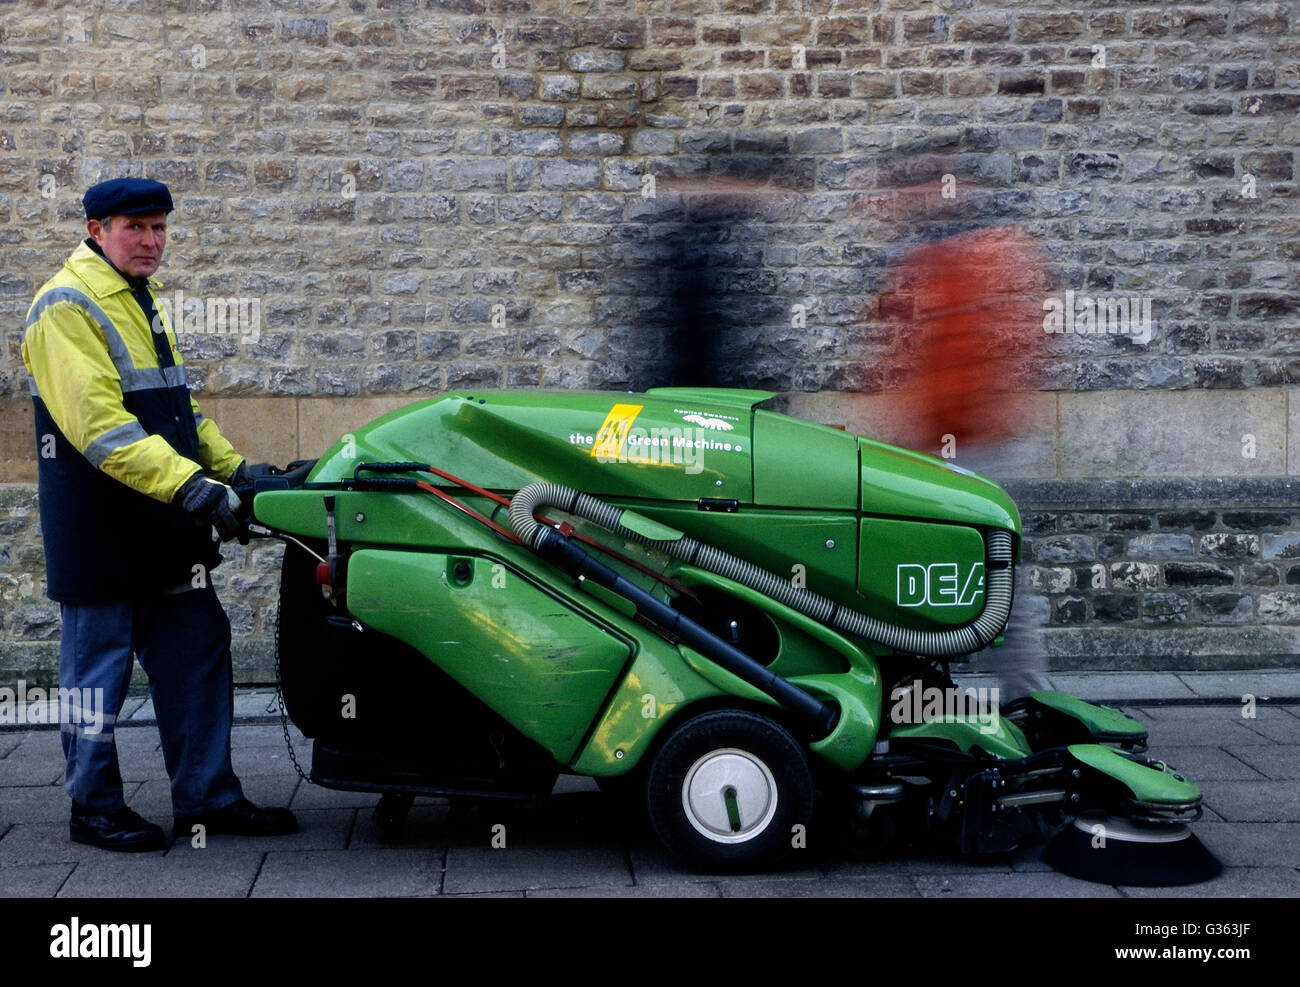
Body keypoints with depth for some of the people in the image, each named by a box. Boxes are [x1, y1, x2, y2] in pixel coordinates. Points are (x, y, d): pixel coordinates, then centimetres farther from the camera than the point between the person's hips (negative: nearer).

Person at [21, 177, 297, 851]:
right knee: (98, 668, 2)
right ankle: (95, 808, 15)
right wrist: (187, 484, -29)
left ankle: (207, 797, 18)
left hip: (164, 529, 9)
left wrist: (233, 467, 13)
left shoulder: (141, 303, 17)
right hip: (98, 530, -9)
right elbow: (98, 423, -24)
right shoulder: (67, 307, -13)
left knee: (198, 657, 10)